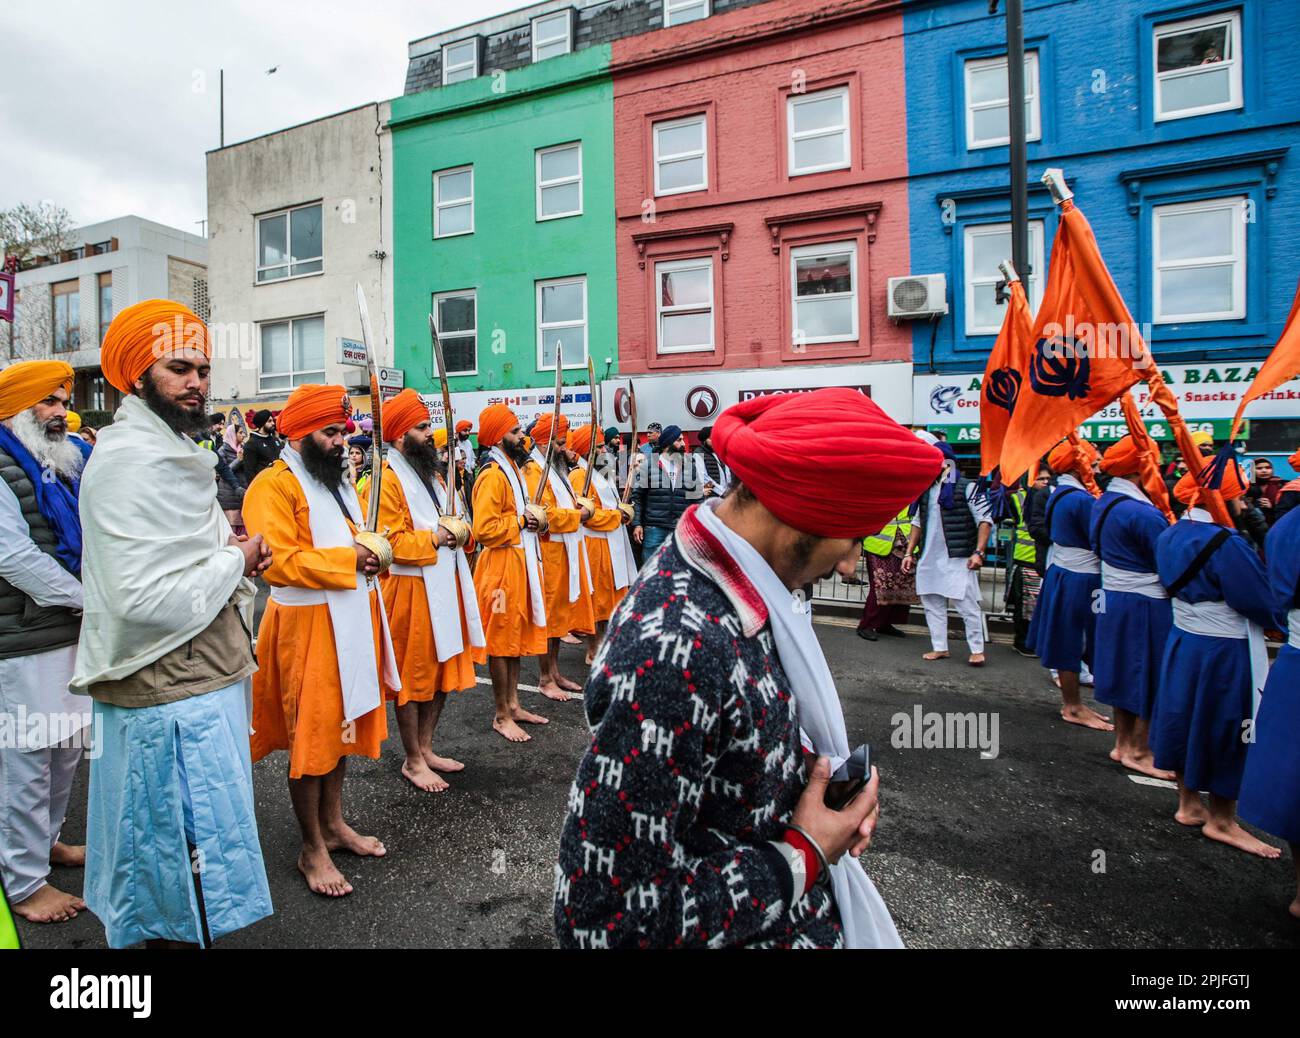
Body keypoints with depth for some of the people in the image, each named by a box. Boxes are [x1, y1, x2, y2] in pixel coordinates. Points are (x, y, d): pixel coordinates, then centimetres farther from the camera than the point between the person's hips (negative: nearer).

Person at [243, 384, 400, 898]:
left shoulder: (337, 481, 16)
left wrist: (374, 552, 1)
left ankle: (333, 822, 34)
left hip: (351, 619, 9)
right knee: (310, 732, 3)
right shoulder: (274, 485, -13)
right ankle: (312, 849, 18)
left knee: (343, 722, 17)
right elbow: (279, 561, -22)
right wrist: (347, 558, -22)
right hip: (307, 624, -8)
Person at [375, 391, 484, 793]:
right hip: (412, 590, -9)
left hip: (445, 585, 9)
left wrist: (458, 530, 2)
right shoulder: (387, 479, -13)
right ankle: (413, 761, 19)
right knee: (414, 675, 3)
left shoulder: (432, 472, 16)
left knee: (444, 669, 15)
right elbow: (390, 540, -19)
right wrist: (432, 538, -22)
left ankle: (425, 748, 31)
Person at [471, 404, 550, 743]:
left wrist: (535, 518, 4)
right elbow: (484, 529, -23)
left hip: (521, 562, 10)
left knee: (518, 636, 16)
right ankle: (502, 716, 13)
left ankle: (513, 704, 28)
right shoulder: (492, 475, -16)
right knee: (502, 640, 1)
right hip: (502, 566, -10)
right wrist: (523, 521, -15)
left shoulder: (512, 468, 16)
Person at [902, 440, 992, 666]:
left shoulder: (966, 488, -4)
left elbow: (985, 521, -7)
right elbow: (918, 523, 19)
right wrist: (909, 553, 13)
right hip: (929, 560, 7)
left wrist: (978, 552, -15)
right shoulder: (926, 491, 14)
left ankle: (977, 650, 11)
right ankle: (939, 648, 20)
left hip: (958, 558, -6)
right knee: (932, 604, 10)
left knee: (968, 604, -2)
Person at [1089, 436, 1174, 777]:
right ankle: (1138, 751, 17)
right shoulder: (1142, 513, -22)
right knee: (1151, 675, 5)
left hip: (1113, 598, 9)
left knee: (1126, 671, 18)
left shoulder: (1103, 504, 6)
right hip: (1145, 604, -9)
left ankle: (1123, 743, 29)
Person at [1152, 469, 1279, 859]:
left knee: (1188, 720, 18)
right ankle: (1221, 821, 22)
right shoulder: (1228, 544, -23)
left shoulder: (1170, 536, 1)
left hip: (1182, 642, 8)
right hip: (1225, 652, -8)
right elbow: (1265, 604, -17)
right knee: (1226, 729, 7)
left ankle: (1188, 804, 33)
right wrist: (1276, 615, 3)